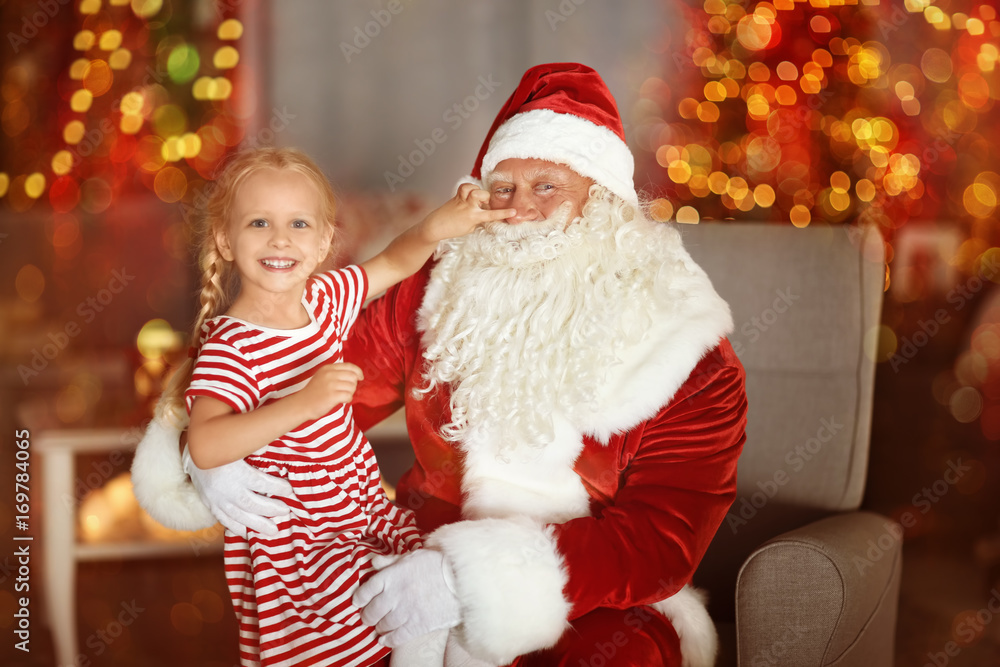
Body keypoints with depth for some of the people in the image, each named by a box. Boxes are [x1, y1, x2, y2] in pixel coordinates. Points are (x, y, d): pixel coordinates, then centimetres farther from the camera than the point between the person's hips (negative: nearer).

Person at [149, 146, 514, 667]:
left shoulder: (325, 297, -1)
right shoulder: (231, 345, -23)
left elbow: (393, 263, 12)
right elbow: (203, 447, -36)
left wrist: (434, 228, -10)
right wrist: (304, 402, -44)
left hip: (362, 508, 7)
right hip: (295, 541, -7)